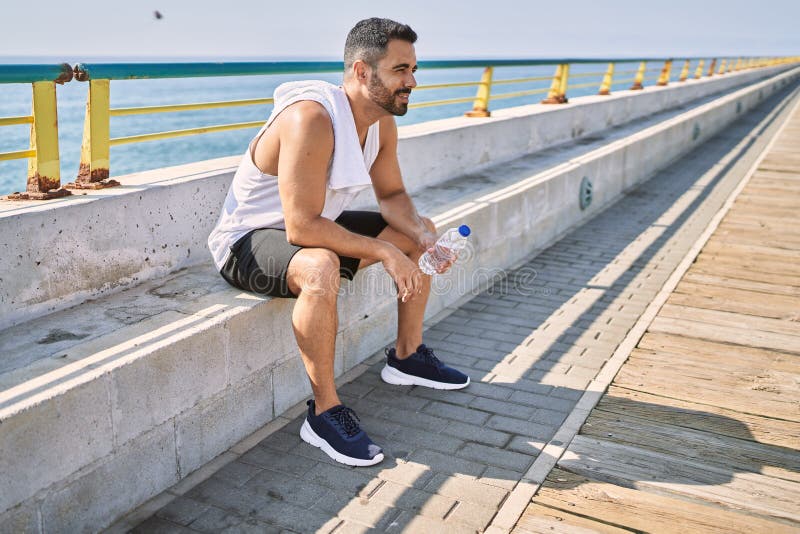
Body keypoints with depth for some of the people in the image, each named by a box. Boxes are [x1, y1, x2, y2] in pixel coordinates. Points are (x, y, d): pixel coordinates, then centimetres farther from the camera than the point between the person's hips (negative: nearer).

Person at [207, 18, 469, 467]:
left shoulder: (383, 123, -3)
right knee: (320, 268, -41)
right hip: (247, 241, -9)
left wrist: (424, 236, -14)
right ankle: (325, 413, -24)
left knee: (420, 231, 9)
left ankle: (407, 357, 22)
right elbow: (301, 228, -35)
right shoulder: (311, 119, -31)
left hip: (316, 230, 9)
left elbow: (393, 196, 7)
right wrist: (383, 251, -29)